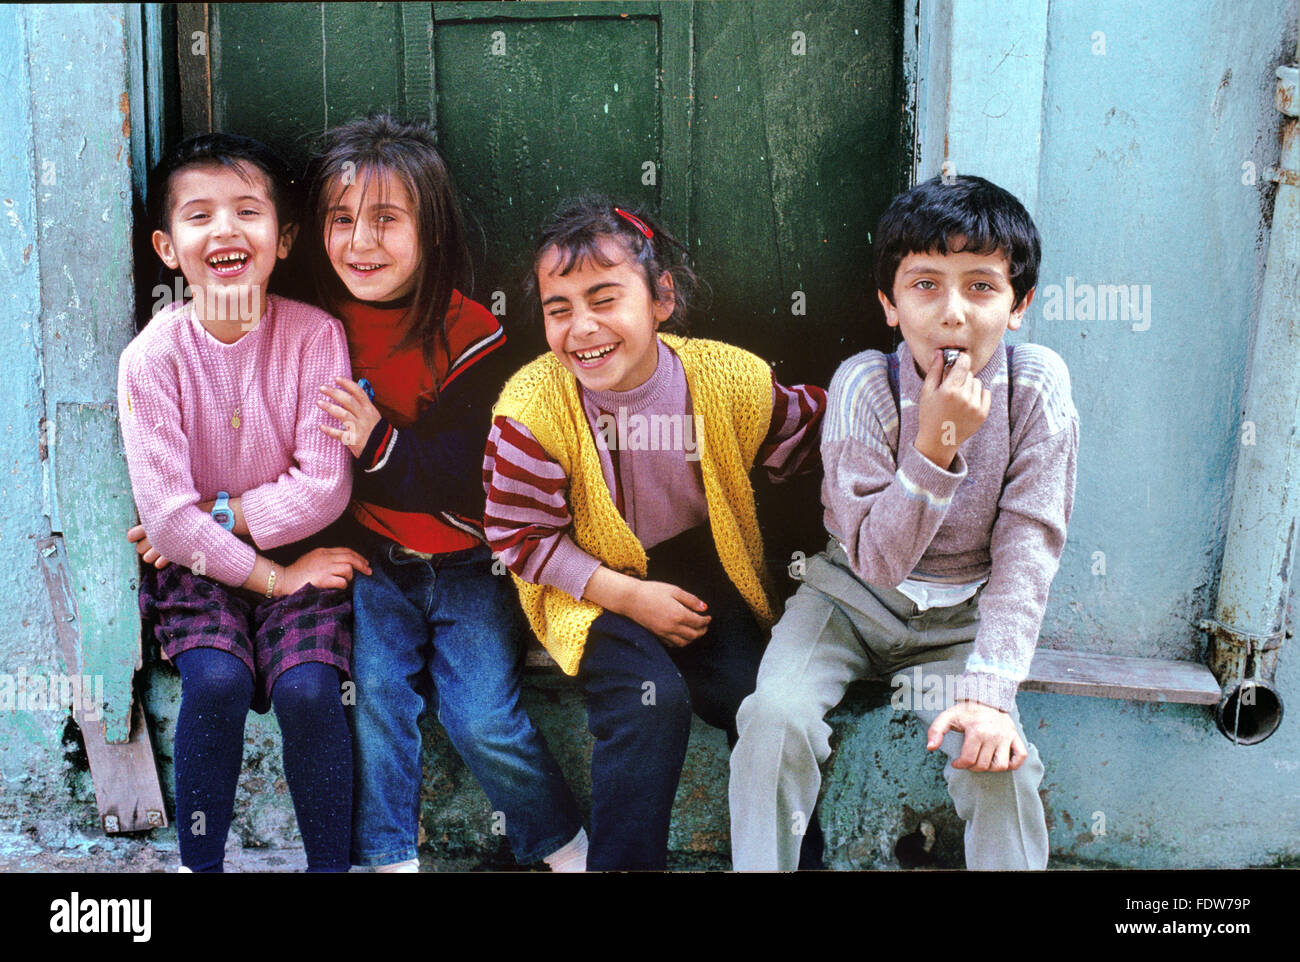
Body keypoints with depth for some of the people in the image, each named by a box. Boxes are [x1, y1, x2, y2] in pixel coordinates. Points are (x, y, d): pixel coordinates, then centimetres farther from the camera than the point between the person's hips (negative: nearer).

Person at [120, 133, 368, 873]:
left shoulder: (315, 334, -10)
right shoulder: (152, 357, -10)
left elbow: (324, 487, -14)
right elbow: (167, 516, -13)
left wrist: (212, 517, -16)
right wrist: (272, 576, -14)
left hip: (300, 554, 0)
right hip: (200, 565, 1)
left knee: (306, 687, -22)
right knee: (216, 681, -23)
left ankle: (332, 863, -2)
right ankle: (199, 861, -1)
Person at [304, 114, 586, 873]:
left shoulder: (468, 334, -12)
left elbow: (474, 477, -16)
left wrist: (382, 444, -28)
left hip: (468, 563, -3)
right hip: (375, 560, 3)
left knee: (483, 719, -8)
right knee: (376, 689, -13)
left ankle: (568, 848, 13)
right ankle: (390, 855, 3)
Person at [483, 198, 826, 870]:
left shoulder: (730, 380, -13)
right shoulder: (532, 405, -18)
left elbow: (810, 434, 8)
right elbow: (521, 535, -11)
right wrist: (628, 595, -17)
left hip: (703, 568, 2)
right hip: (590, 585, -2)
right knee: (651, 700, -26)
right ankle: (623, 860, -3)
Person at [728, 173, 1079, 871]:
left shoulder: (1037, 387, -15)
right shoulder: (865, 385, -18)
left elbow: (1026, 551, -14)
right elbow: (876, 559, -20)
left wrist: (988, 690, -23)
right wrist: (936, 447, -33)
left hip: (964, 617, 1)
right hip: (855, 595, 0)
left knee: (998, 758, -24)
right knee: (775, 715, -24)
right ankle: (760, 865, -4)